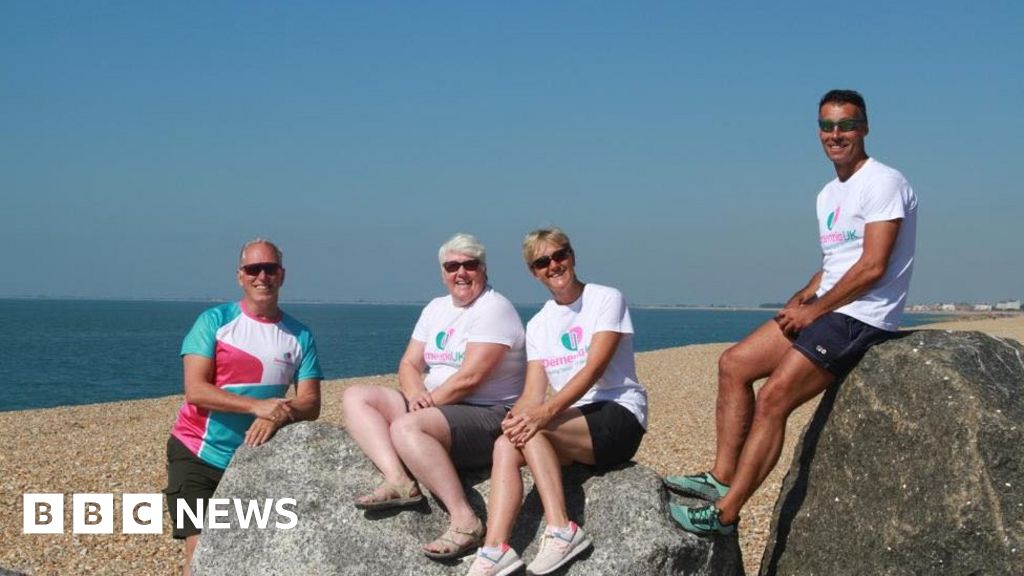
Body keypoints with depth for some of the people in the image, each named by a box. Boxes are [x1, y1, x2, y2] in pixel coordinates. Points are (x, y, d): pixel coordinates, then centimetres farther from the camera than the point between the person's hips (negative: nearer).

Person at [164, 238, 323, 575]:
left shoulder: (300, 336, 3)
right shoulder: (215, 321, -5)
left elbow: (310, 404, -3)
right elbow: (195, 390, -15)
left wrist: (276, 416, -25)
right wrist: (257, 406, -27)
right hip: (197, 454, -3)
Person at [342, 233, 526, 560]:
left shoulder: (494, 309, -10)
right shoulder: (436, 308, 15)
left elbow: (470, 377, -20)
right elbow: (409, 365, 11)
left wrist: (427, 402, -12)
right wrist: (416, 395, -11)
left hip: (488, 416, -9)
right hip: (437, 407, 9)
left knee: (406, 427, -34)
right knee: (355, 397, -1)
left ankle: (465, 520, -32)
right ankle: (399, 480, -21)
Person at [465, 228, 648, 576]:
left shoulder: (606, 299, -3)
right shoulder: (538, 325, 15)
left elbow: (594, 370, -16)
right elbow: (533, 392, 5)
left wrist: (547, 411, -29)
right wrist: (517, 416, -20)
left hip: (619, 416, -6)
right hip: (572, 424, 6)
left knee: (533, 429, -30)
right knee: (506, 445, -22)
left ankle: (561, 530, -33)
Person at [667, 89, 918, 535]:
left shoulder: (883, 183, -11)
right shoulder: (828, 195, 17)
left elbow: (873, 267, -19)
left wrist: (814, 310, -14)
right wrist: (802, 298, 2)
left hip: (861, 319, -10)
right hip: (823, 310, 10)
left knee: (772, 399, -18)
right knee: (733, 364, 5)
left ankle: (725, 512, -12)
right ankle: (722, 477, 4)